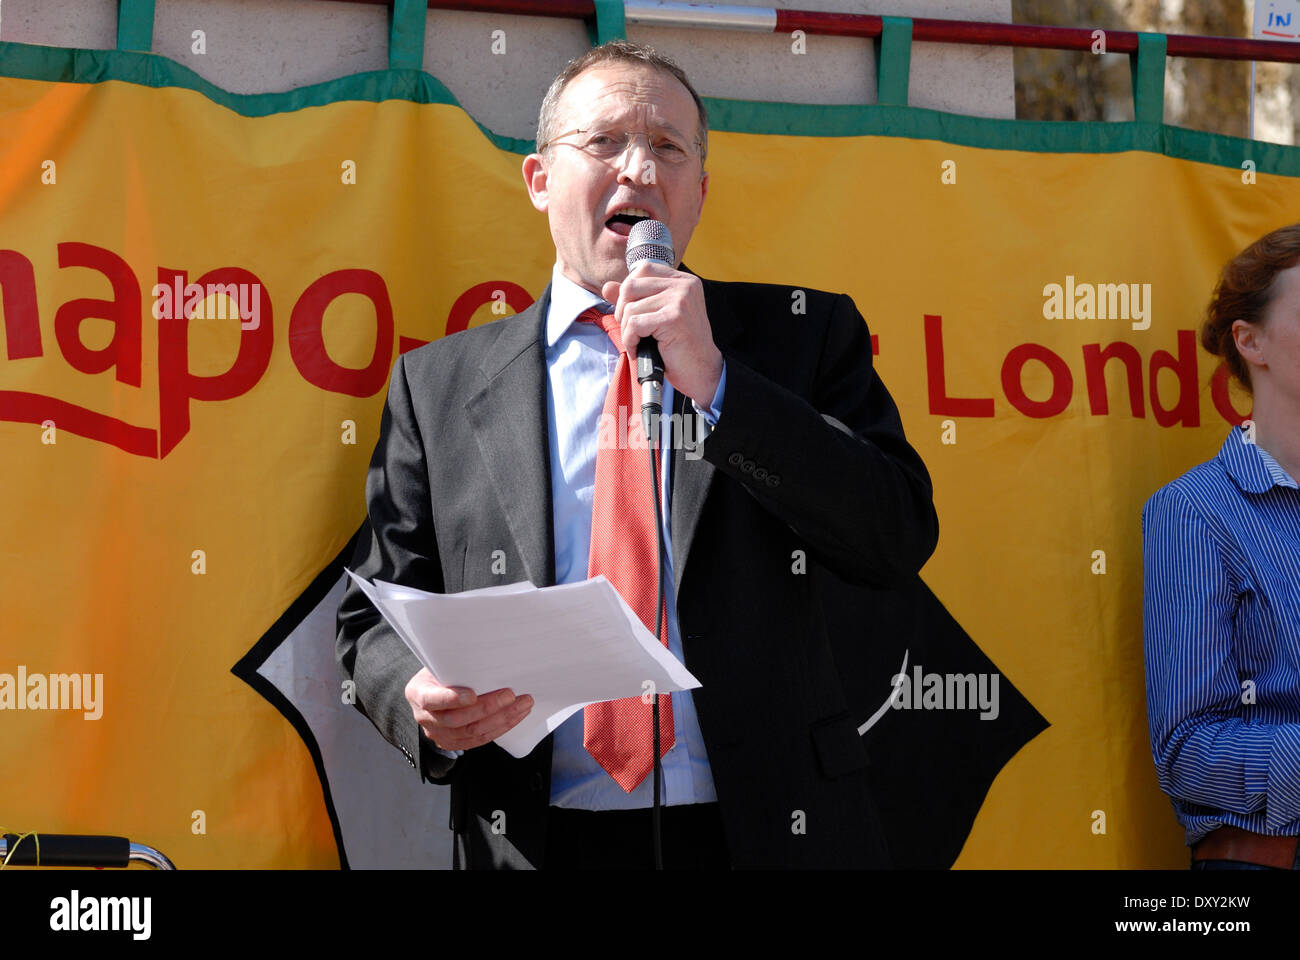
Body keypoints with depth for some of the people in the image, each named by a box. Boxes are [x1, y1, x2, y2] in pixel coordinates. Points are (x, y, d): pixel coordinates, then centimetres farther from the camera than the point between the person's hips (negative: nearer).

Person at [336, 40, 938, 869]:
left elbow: (901, 540, -8)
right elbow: (377, 620, 7)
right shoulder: (437, 387, 5)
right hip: (533, 841, 1)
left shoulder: (802, 334, 4)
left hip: (775, 832, 0)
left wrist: (710, 381, -15)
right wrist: (426, 703, -15)